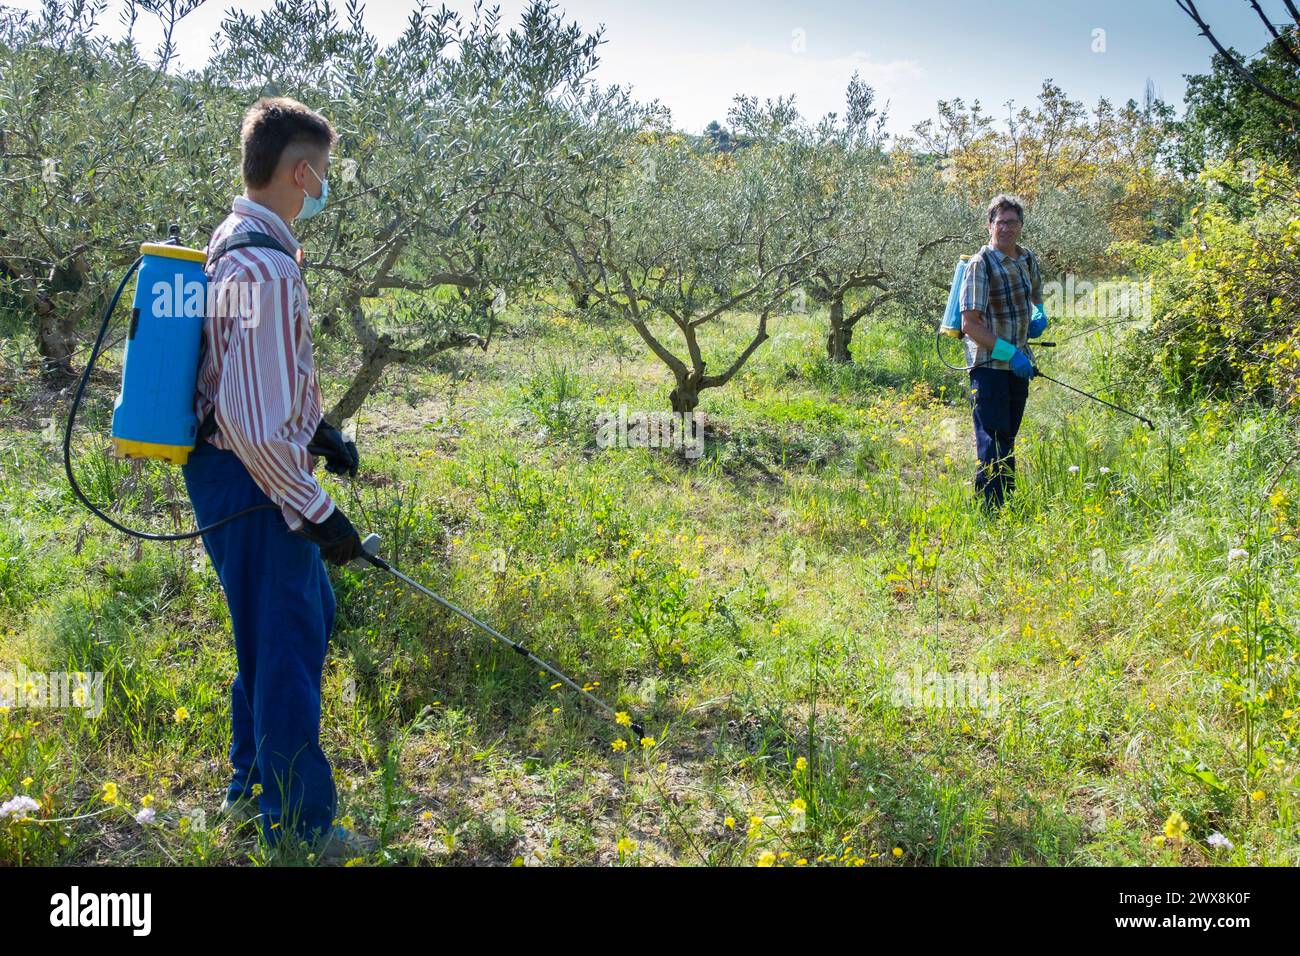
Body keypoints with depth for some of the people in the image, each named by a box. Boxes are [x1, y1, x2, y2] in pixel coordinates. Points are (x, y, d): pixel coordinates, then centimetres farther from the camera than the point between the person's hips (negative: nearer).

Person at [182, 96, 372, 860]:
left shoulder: (233, 244, 10)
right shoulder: (266, 269, -23)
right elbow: (255, 423, -26)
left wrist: (316, 430, 15)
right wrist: (315, 509, -19)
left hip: (238, 472, 11)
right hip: (252, 482, -11)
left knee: (308, 613, 22)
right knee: (287, 643, 0)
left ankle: (254, 785, 37)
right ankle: (298, 826, 15)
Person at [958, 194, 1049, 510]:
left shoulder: (1027, 259, 8)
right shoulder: (980, 264, -14)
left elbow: (1035, 296, 28)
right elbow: (970, 324, -19)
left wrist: (1039, 316, 4)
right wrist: (1010, 352, -23)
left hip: (1018, 364, 7)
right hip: (989, 363, -7)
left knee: (1009, 437, 16)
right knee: (993, 442, -10)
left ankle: (1010, 504, 26)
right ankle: (991, 510, -8)